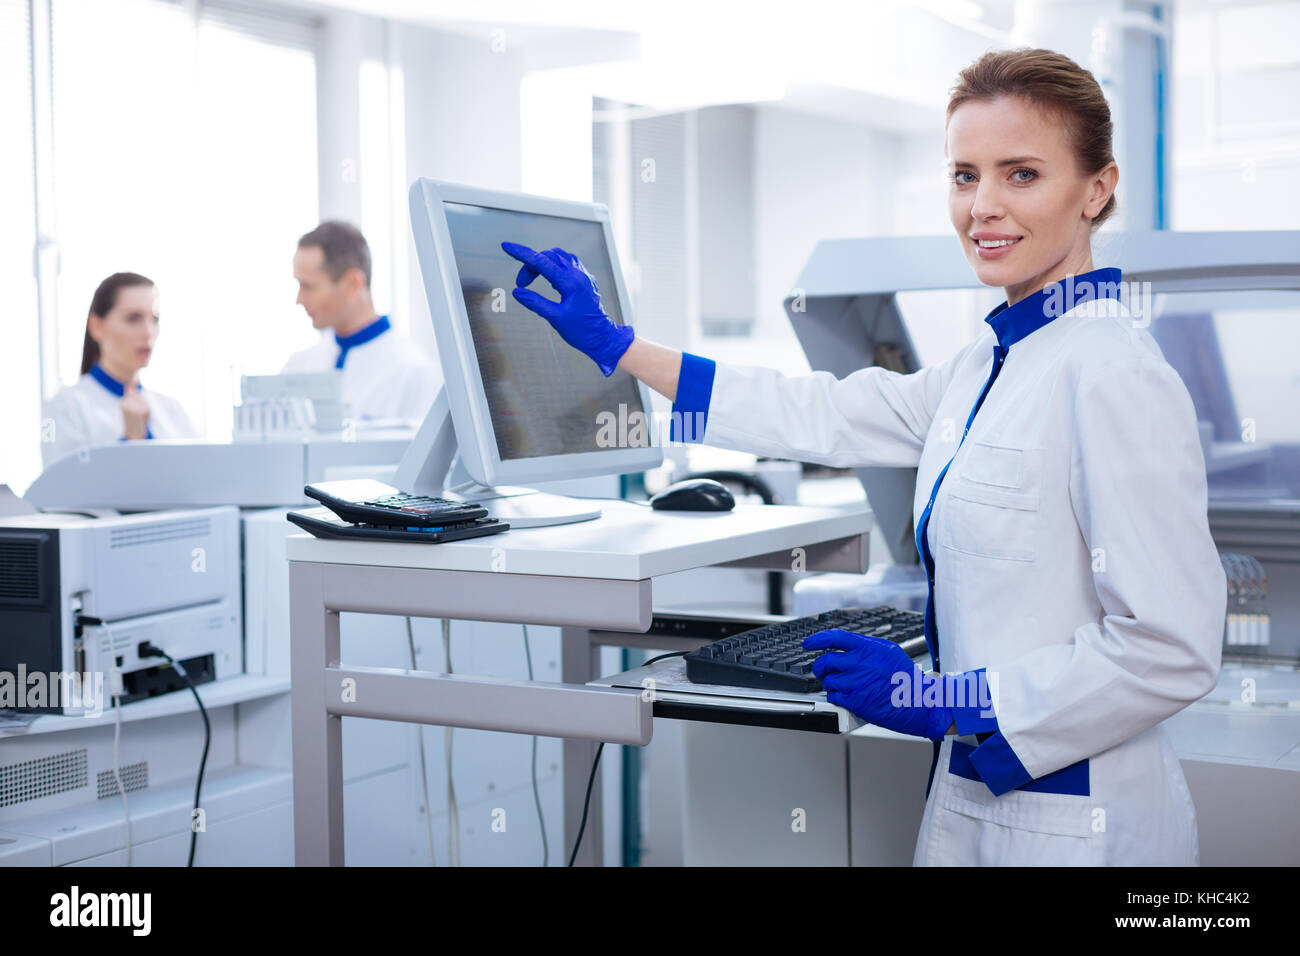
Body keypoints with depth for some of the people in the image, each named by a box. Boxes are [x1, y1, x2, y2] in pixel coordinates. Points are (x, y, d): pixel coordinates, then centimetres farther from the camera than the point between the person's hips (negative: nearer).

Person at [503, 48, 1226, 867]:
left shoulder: (1112, 378, -20)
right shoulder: (993, 363, 8)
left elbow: (1170, 652, -23)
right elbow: (828, 416, 14)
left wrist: (942, 702, -17)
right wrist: (612, 343, 16)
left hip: (1076, 826, -8)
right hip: (976, 800, 8)